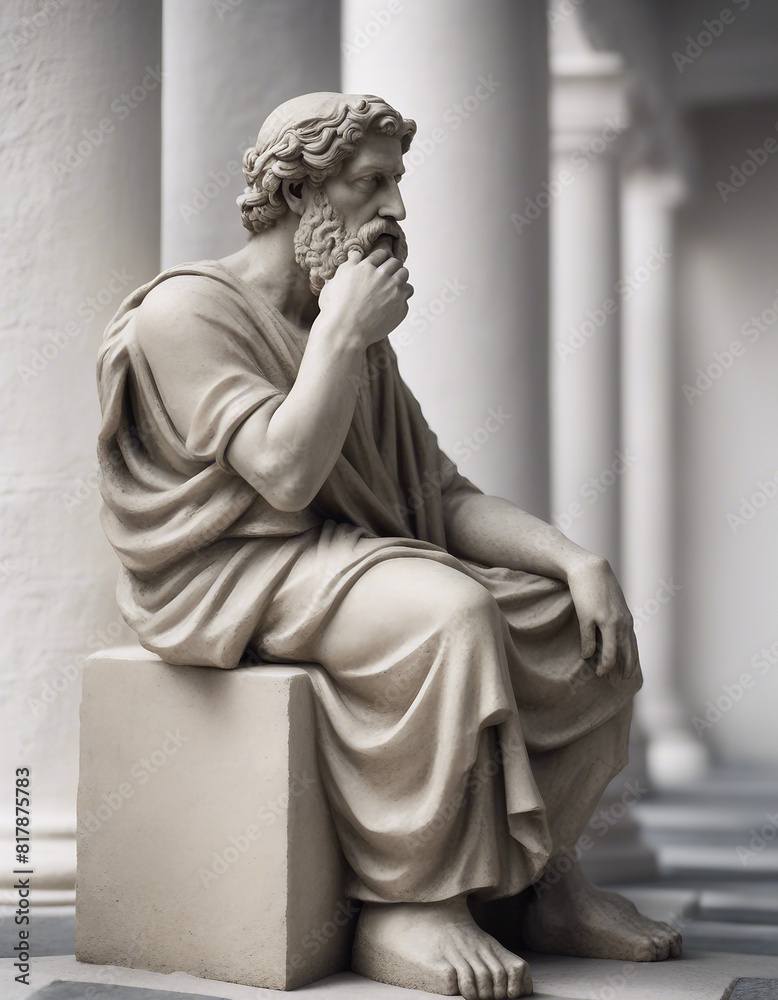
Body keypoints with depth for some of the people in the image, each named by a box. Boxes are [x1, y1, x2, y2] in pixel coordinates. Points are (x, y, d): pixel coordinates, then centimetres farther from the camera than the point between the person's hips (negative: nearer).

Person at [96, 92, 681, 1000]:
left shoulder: (357, 339, 18)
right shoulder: (187, 311, -8)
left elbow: (446, 495, 11)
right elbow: (287, 474, -22)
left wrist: (574, 559, -3)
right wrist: (341, 335, -14)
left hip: (357, 564, 8)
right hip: (234, 581, -8)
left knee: (586, 623, -6)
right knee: (451, 613, -34)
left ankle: (524, 875, -1)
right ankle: (409, 909, -26)